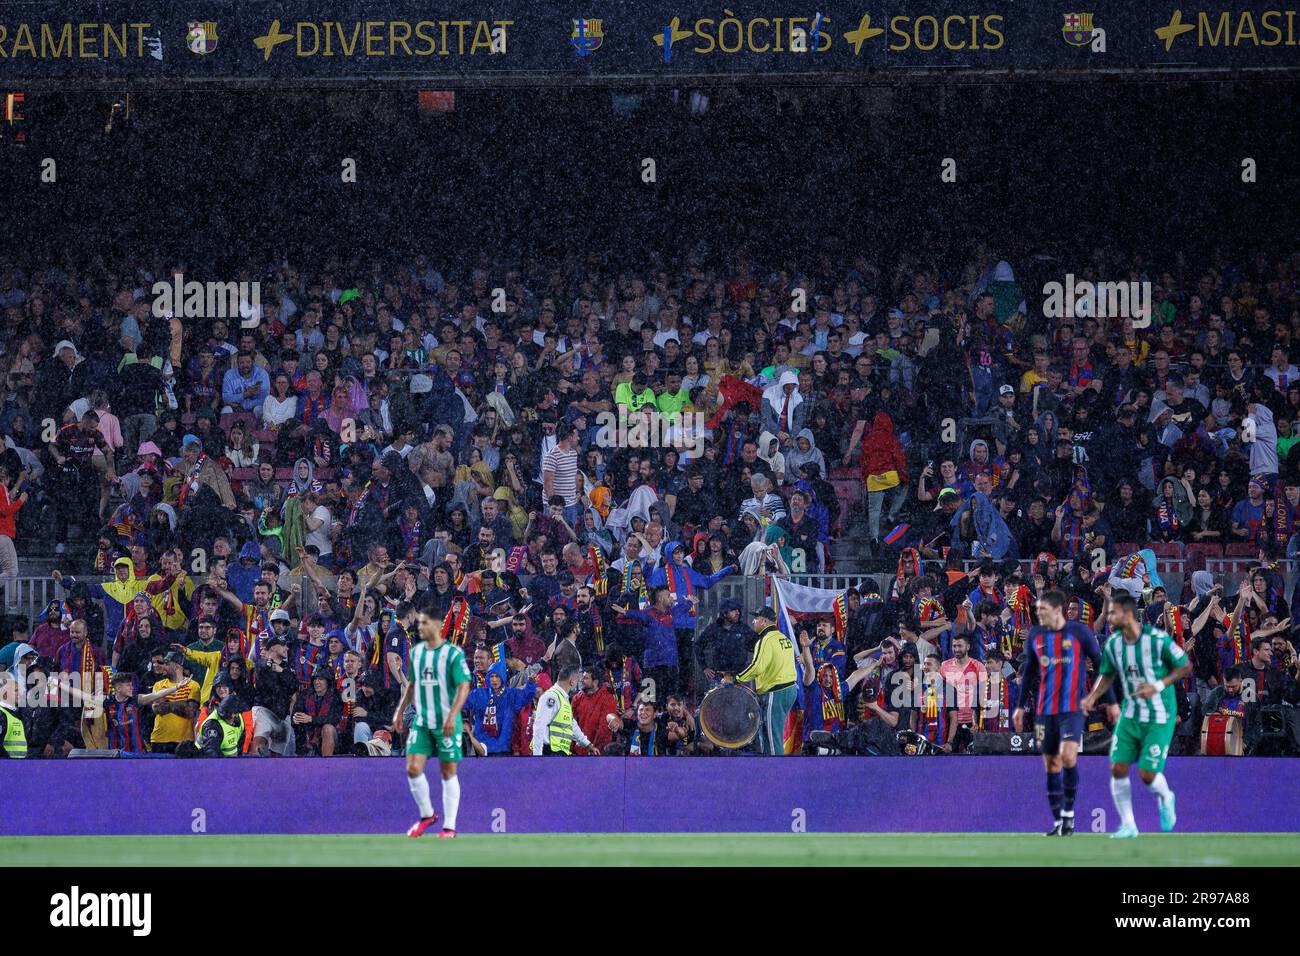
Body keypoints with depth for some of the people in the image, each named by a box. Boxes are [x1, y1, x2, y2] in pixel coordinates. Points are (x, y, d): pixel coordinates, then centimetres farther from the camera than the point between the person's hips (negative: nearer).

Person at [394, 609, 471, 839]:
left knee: (448, 772, 1)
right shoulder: (415, 652, 9)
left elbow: (463, 687, -13)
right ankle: (426, 815, 14)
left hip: (446, 723, -5)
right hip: (421, 722, 5)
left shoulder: (453, 654, -9)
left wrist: (452, 716, -23)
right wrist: (400, 711, 15)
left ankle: (449, 826, 7)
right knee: (413, 768, -6)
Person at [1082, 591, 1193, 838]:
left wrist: (1159, 685, -20)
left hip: (1159, 718, -5)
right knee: (1118, 768, -5)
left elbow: (1186, 667, -9)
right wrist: (1093, 696, -3)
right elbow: (1108, 675, 14)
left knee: (1147, 774, -9)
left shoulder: (1158, 639, -18)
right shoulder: (1113, 644, -2)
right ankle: (1128, 825, 9)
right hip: (1130, 716, 5)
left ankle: (1165, 798, 26)